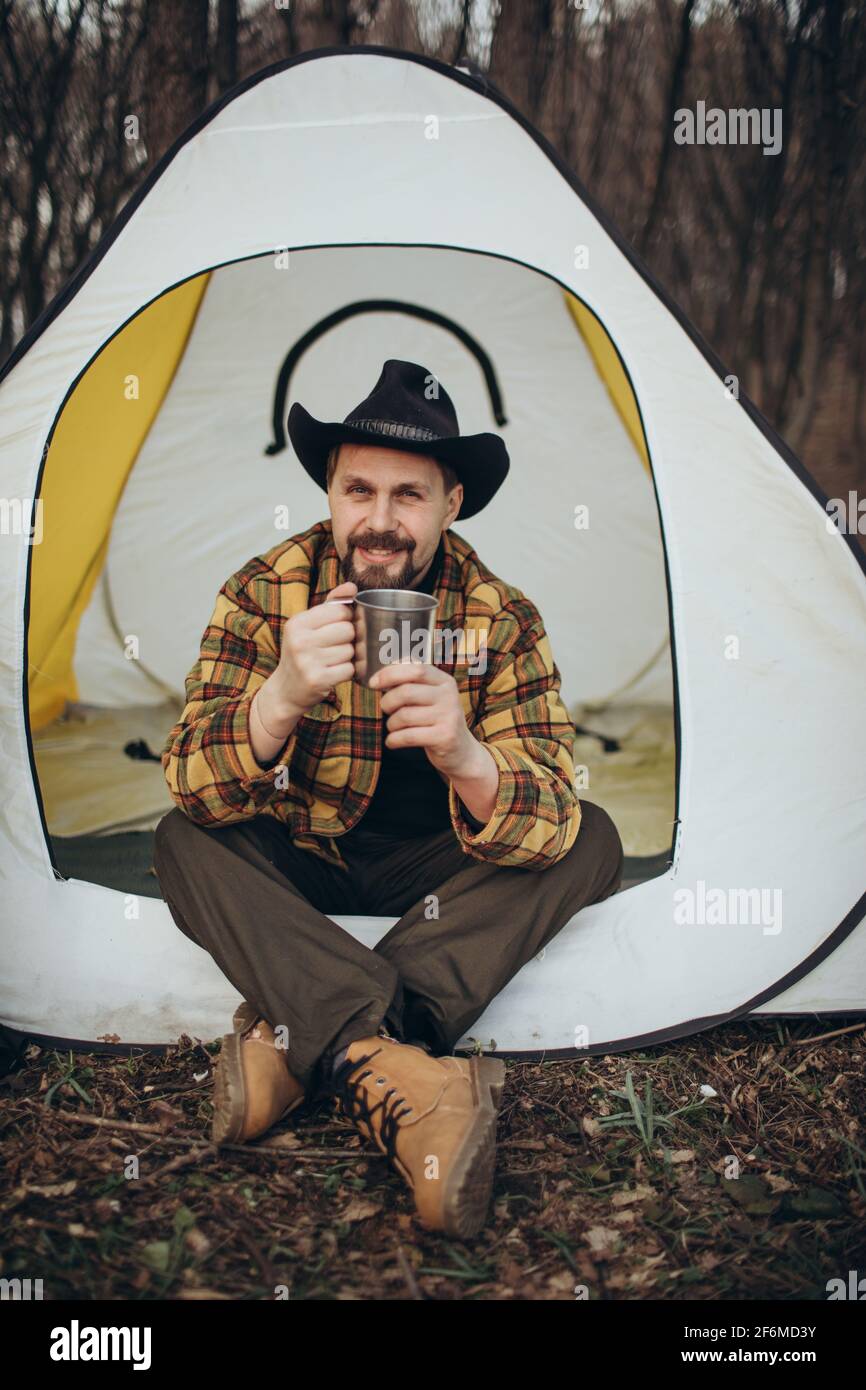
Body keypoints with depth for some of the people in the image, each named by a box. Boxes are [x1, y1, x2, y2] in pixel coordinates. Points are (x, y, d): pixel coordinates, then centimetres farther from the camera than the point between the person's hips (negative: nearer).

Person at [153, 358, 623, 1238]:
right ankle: (393, 1074, -47)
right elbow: (190, 787, -24)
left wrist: (464, 756, -50)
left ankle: (300, 1042, -36)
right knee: (185, 843, -28)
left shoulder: (503, 620, -16)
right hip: (300, 866, 0)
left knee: (590, 840, -22)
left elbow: (549, 820, -26)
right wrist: (282, 697, -45)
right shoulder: (263, 593, -15)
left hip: (434, 870, 1)